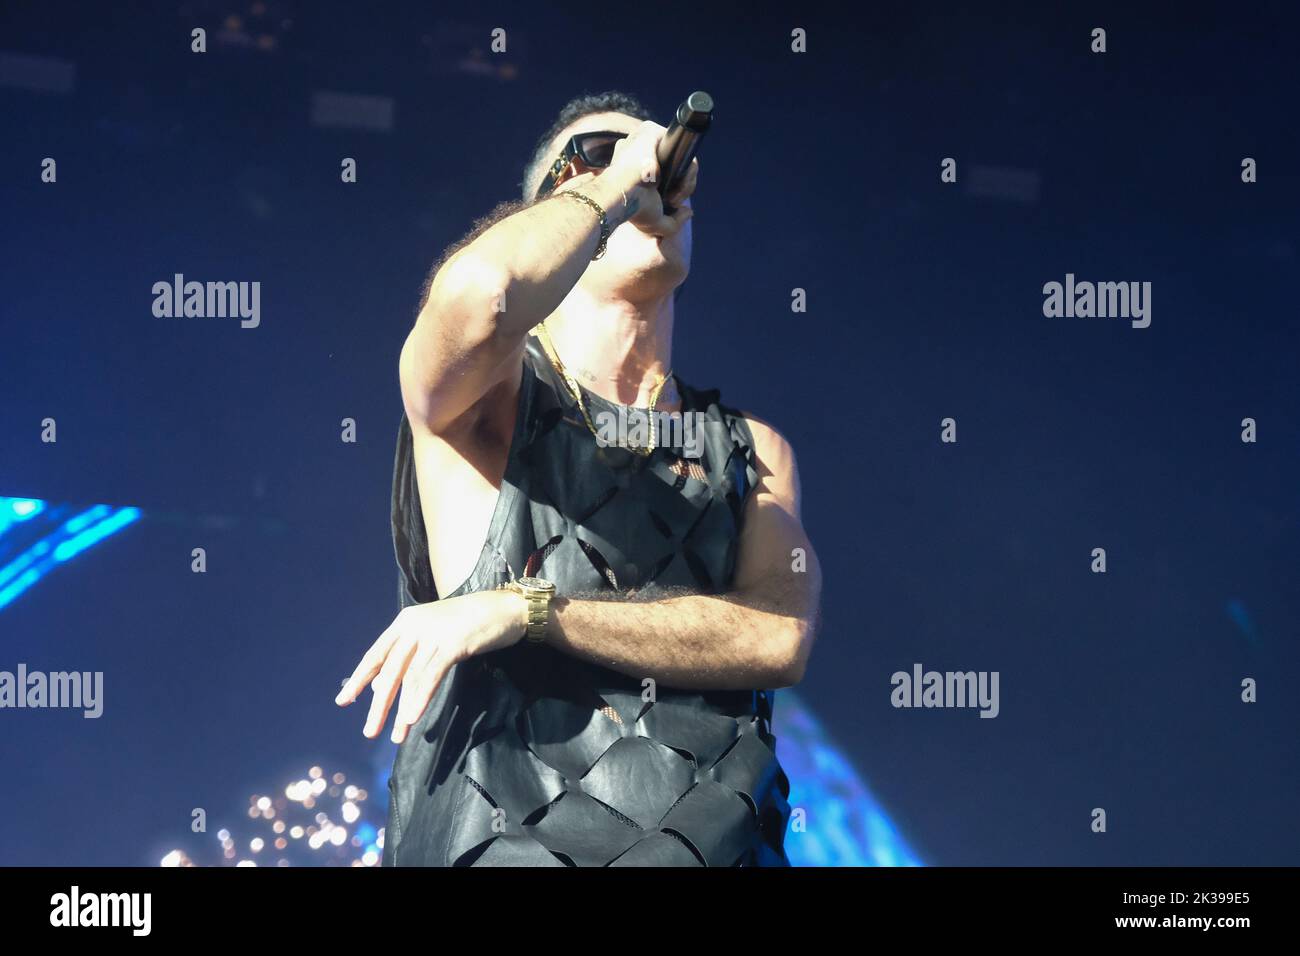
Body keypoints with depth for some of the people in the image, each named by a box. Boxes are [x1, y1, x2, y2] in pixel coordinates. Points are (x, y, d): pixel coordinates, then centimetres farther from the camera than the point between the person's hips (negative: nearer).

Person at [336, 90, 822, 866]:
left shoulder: (754, 448, 17)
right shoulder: (492, 400, 7)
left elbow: (779, 635, -1)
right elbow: (478, 293, -17)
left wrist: (526, 608, -9)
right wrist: (613, 183, -1)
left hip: (721, 843, 3)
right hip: (508, 844, -2)